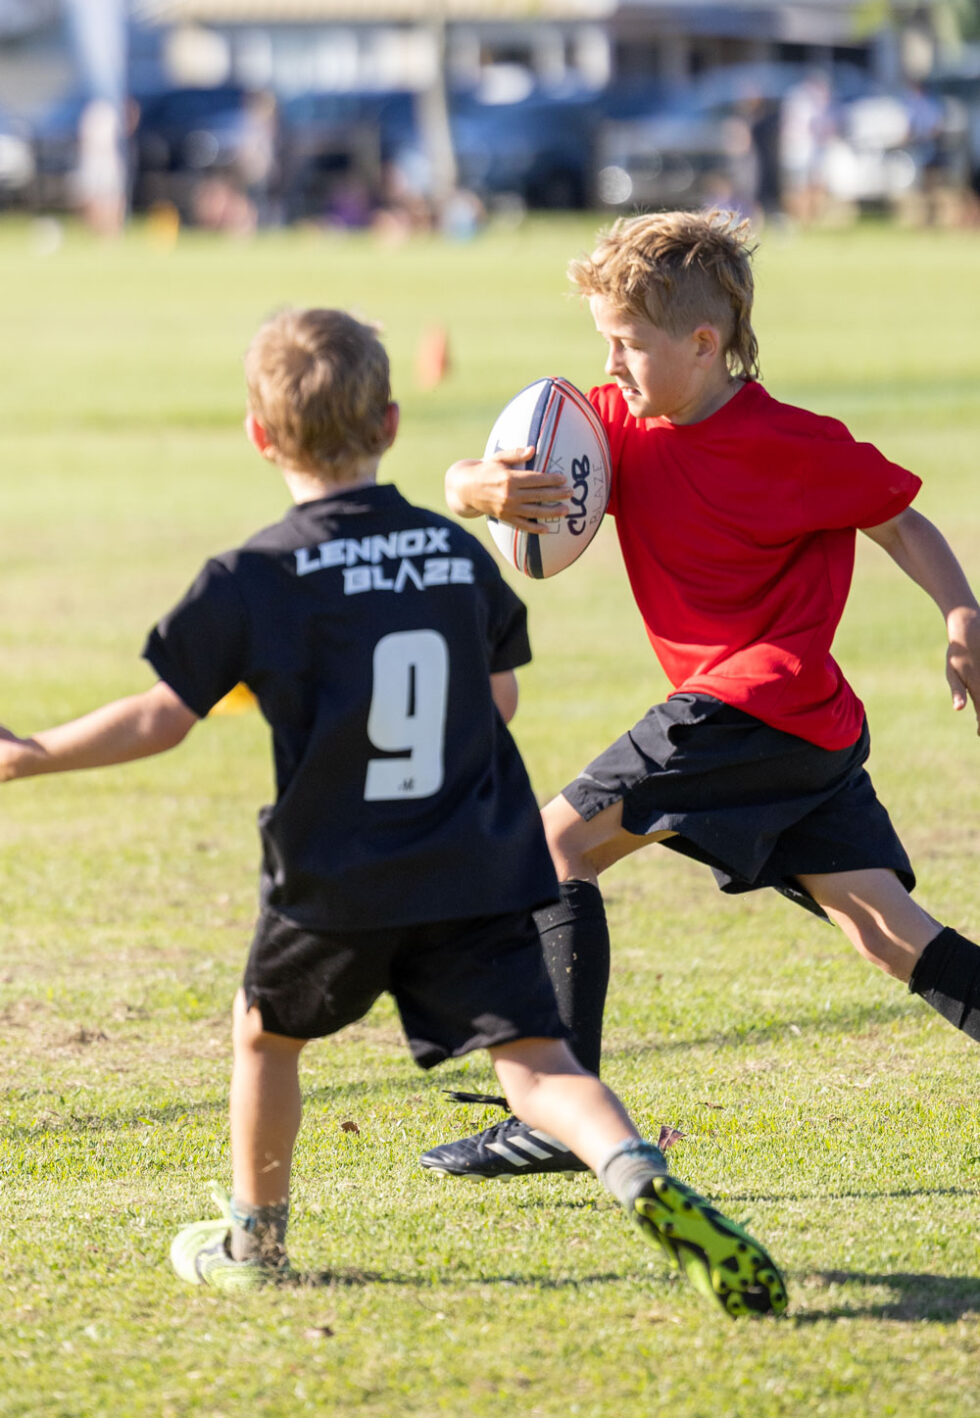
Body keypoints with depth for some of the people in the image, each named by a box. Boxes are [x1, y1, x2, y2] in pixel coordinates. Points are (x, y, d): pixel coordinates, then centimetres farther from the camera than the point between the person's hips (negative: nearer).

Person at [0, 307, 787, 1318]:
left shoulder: (252, 580, -8)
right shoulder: (460, 554, 5)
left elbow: (162, 718, -5)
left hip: (335, 885, -2)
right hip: (477, 874, 2)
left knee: (266, 1029, 23)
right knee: (531, 1057, -1)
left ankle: (250, 1241, 35)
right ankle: (639, 1176, -29)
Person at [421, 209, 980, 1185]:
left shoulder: (795, 443, -10)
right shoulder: (612, 423, 6)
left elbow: (897, 516, 2)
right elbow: (464, 481, 3)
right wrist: (485, 488, -21)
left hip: (764, 699, -7)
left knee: (559, 842, -10)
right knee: (881, 929, 2)